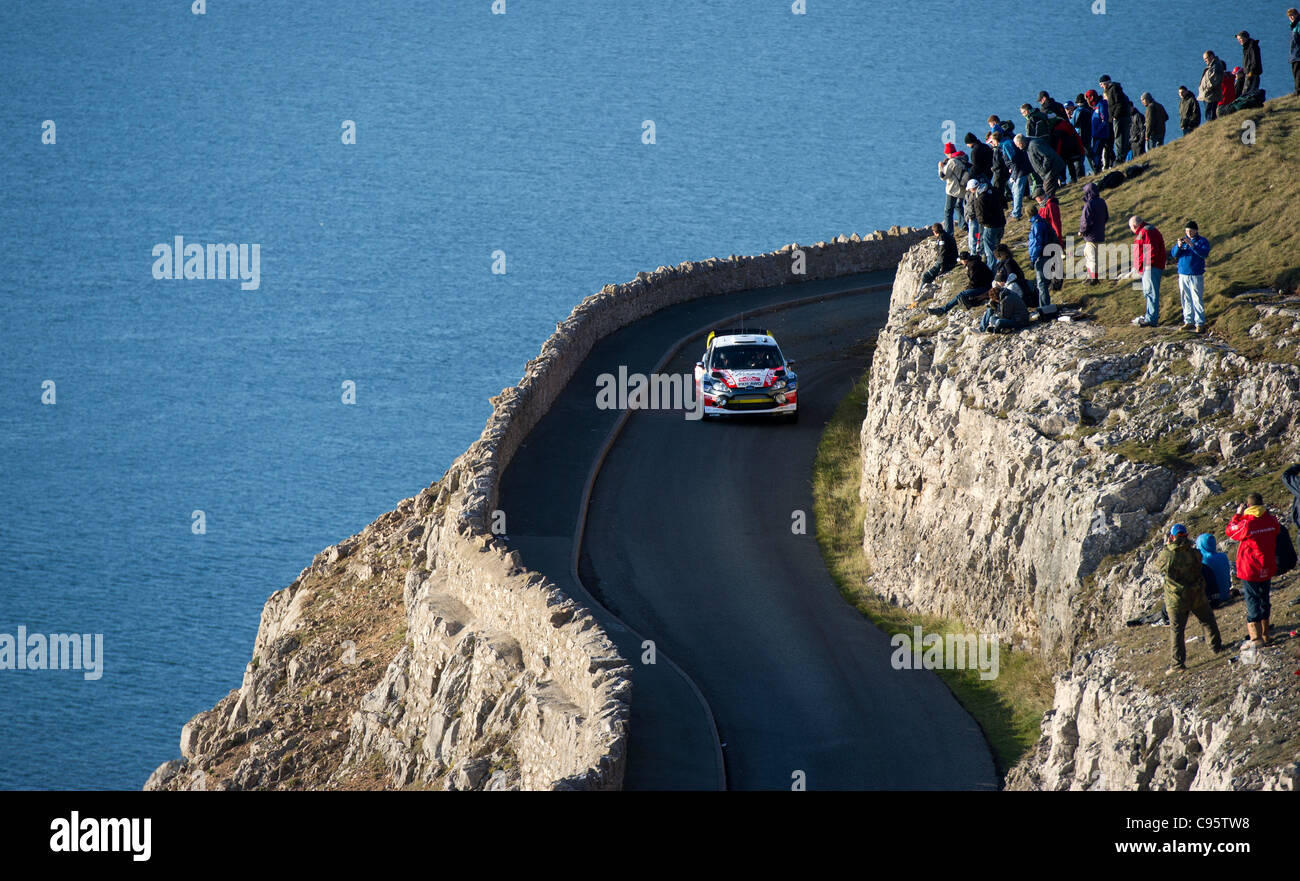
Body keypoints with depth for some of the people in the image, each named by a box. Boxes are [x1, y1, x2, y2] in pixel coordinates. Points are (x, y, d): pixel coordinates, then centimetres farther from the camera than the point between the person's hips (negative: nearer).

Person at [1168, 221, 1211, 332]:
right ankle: (1188, 322, 13)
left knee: (1197, 300, -8)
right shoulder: (1182, 240, 11)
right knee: (1186, 300, 6)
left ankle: (1200, 324, -7)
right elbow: (1173, 255, 6)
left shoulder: (1202, 241, 0)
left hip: (1196, 276, -4)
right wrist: (1178, 246, -15)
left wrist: (1191, 245, -25)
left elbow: (1205, 254, -16)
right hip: (1183, 275, 4)